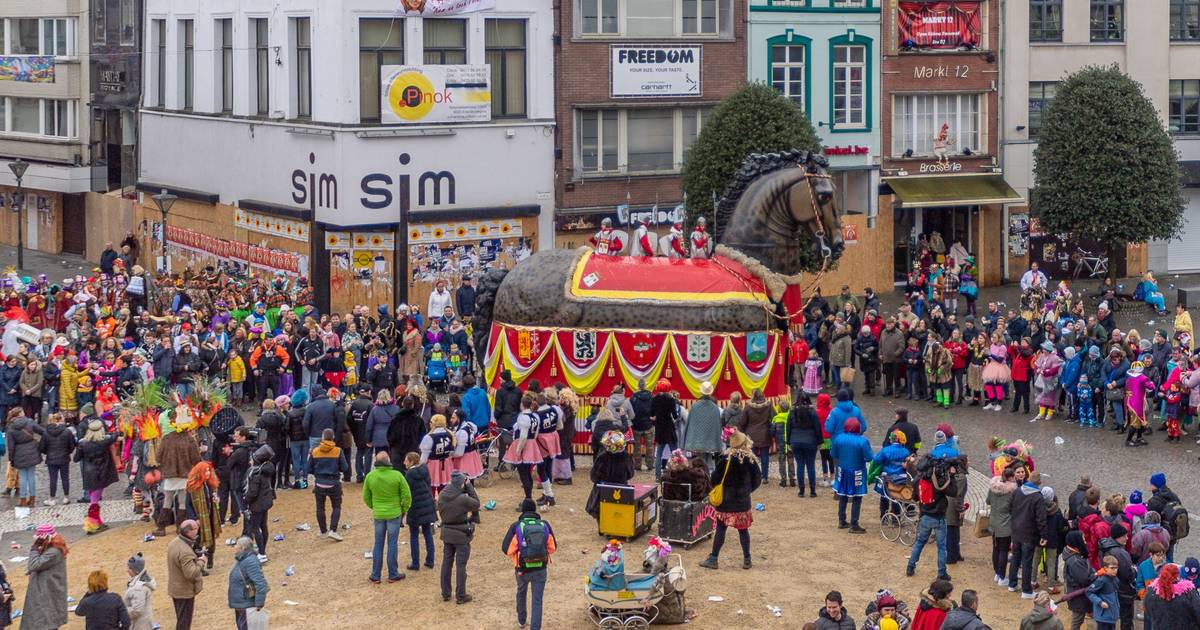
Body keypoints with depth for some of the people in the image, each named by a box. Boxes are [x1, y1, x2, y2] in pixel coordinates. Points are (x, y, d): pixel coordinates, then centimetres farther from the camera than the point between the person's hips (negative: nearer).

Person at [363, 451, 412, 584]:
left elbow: (366, 497, 3)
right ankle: (393, 575, 14)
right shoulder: (397, 475, -15)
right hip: (394, 514, -2)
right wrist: (404, 510, 8)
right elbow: (407, 496, -9)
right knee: (392, 544, 7)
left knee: (378, 545, 12)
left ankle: (375, 576, 16)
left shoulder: (370, 476, -8)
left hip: (378, 515, 2)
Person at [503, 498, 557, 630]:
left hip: (523, 569, 0)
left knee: (521, 592, 28)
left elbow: (506, 548, -10)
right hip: (540, 569, 0)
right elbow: (552, 548, 1)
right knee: (537, 601, 4)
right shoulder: (545, 525, -5)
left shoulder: (516, 527, -11)